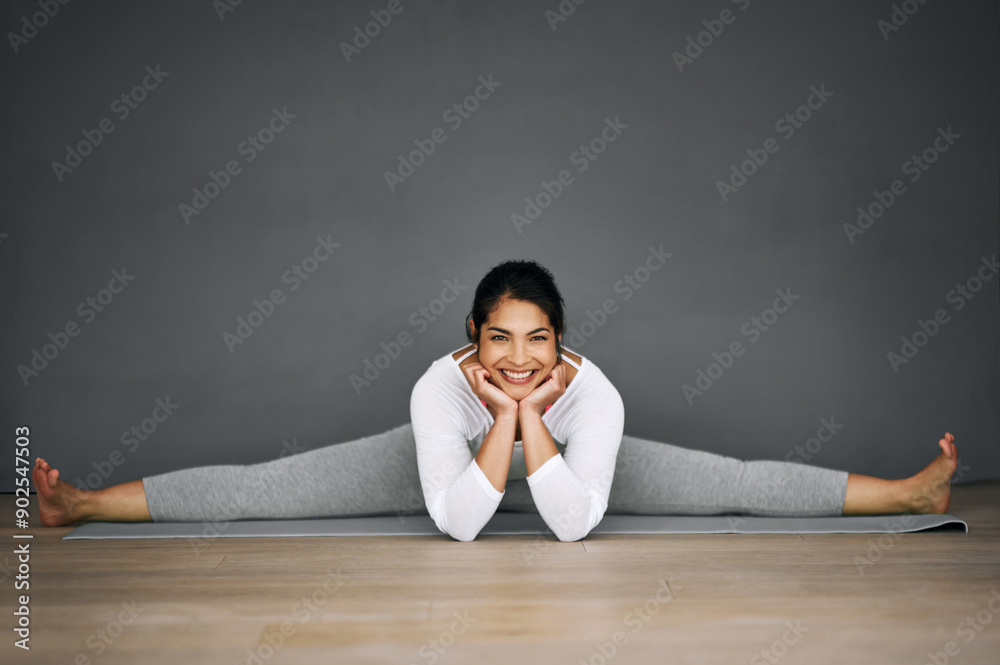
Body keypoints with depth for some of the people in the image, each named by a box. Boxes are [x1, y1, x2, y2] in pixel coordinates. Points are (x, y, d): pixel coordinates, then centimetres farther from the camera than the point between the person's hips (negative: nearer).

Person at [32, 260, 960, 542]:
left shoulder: (593, 393, -37)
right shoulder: (440, 387, -38)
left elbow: (576, 521, -40)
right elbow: (456, 520, -40)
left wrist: (533, 416, -45)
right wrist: (501, 419, -46)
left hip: (560, 466, 1)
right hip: (455, 464, 0)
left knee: (738, 484, -7)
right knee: (266, 488, -6)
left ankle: (908, 492, 6)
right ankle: (81, 504, 4)